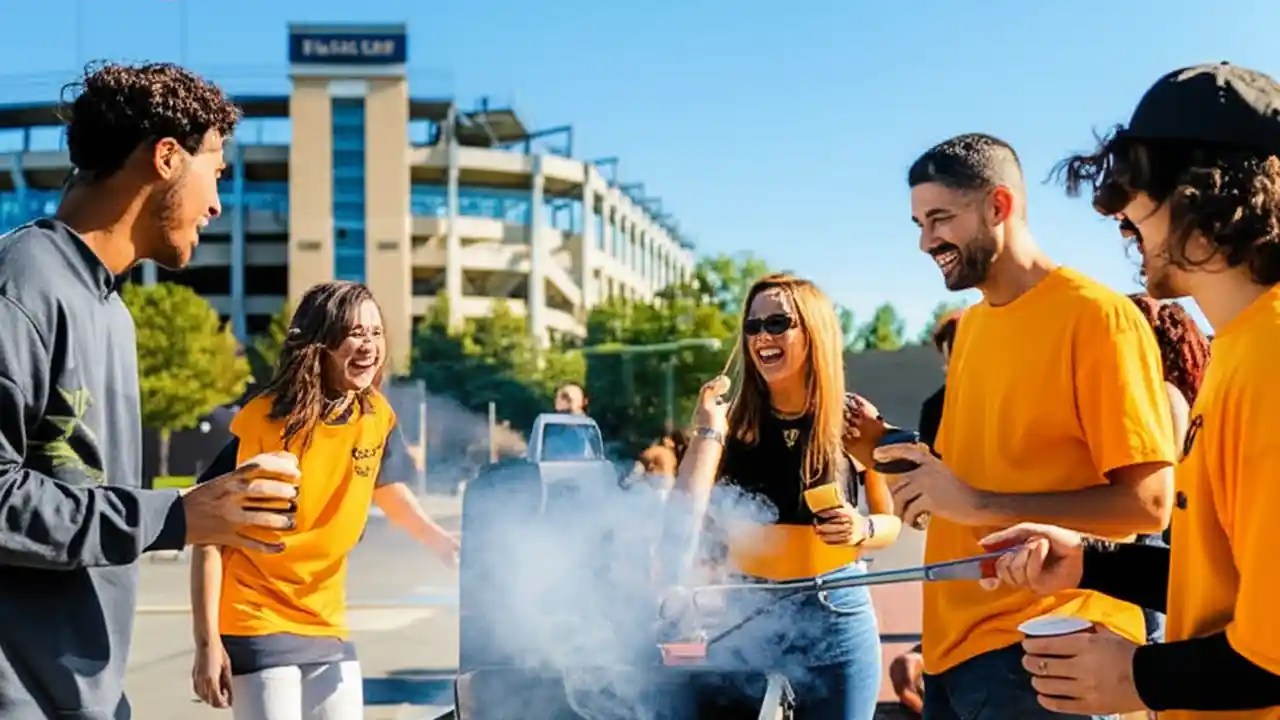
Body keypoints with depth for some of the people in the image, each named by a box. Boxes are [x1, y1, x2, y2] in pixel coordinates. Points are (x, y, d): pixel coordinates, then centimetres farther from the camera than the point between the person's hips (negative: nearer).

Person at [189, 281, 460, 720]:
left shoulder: (377, 417, -3)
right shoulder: (263, 422, -18)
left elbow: (389, 489, 16)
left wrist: (448, 547, -1)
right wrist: (207, 643, -16)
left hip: (328, 630, 6)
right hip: (258, 629, -6)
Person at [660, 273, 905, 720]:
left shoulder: (855, 421, -4)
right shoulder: (731, 424, -3)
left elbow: (891, 523, 6)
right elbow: (682, 526, -13)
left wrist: (862, 529, -15)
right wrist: (707, 432, -14)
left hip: (836, 623, 0)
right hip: (745, 623, 1)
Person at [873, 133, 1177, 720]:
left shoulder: (1097, 315, -11)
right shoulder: (970, 324, 12)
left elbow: (1148, 503, -15)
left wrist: (979, 503, -19)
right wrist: (892, 451, 3)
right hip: (953, 641, 7)